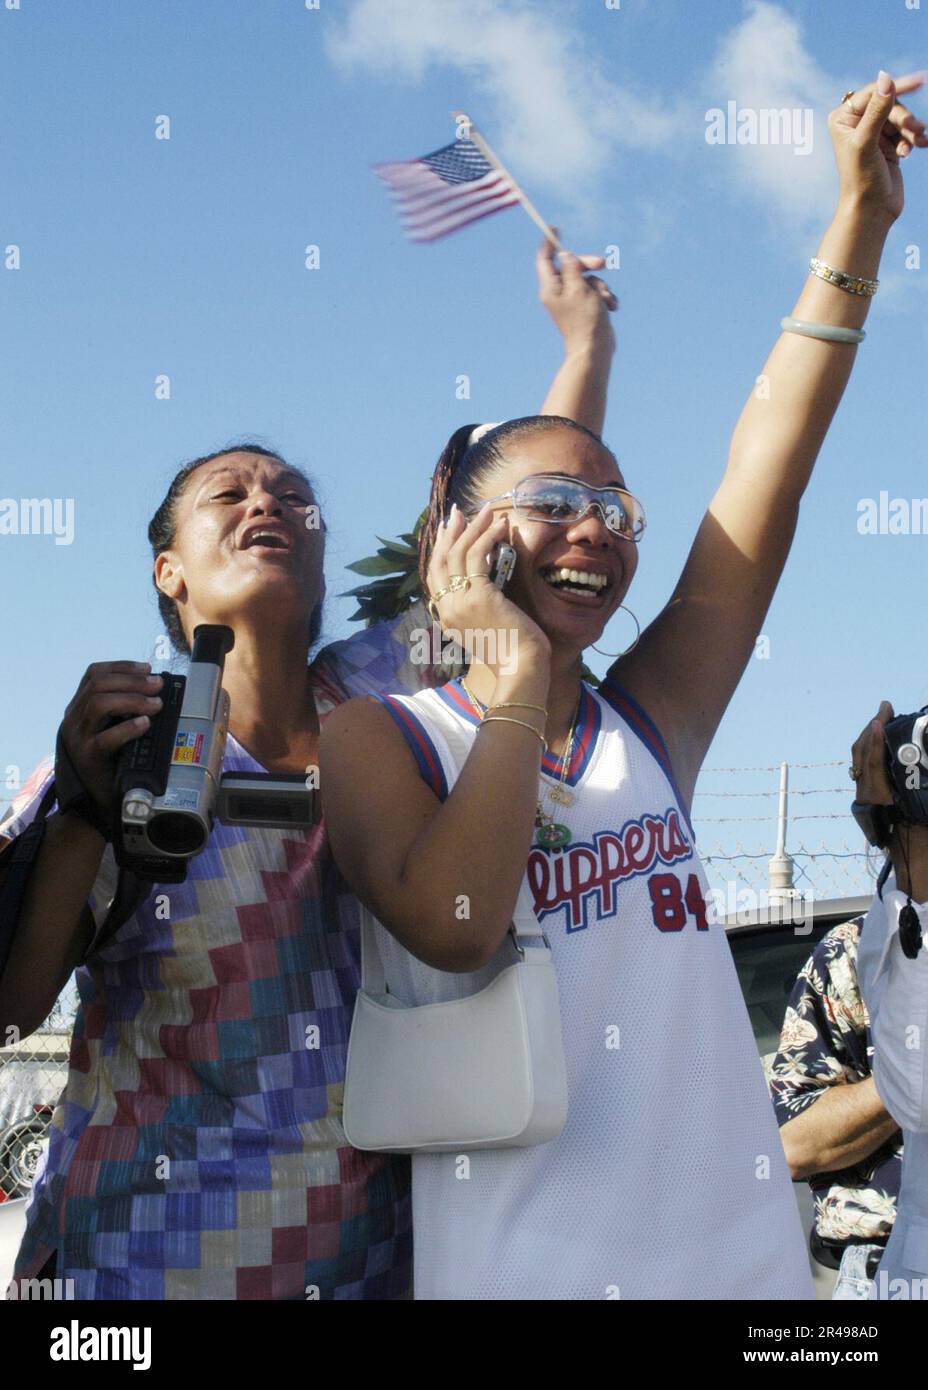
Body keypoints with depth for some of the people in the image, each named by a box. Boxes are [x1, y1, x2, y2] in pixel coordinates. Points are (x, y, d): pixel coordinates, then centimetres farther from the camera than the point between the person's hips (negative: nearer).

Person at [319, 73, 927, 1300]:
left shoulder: (651, 727, 8)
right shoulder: (378, 736, -2)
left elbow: (768, 466, 3)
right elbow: (453, 927, -21)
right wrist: (514, 674, -13)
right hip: (517, 1265, -4)